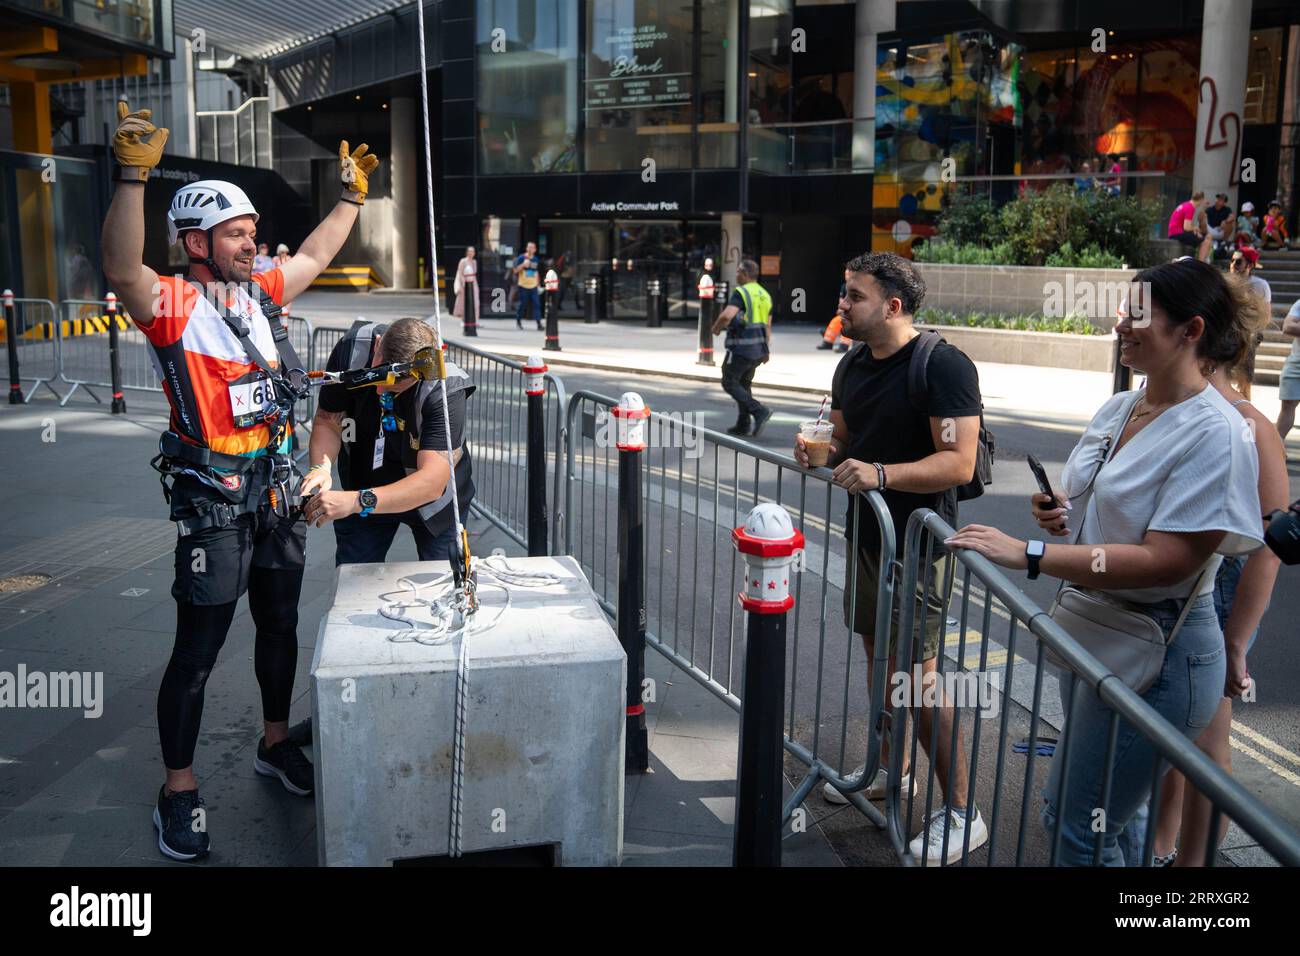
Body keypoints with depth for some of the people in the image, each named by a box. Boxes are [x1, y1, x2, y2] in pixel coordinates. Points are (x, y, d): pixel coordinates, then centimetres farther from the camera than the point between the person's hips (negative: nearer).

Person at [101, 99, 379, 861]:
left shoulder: (262, 292, 8)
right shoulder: (173, 305, -12)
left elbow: (316, 255, 24)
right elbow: (123, 269, -34)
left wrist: (353, 195, 29)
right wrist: (133, 178, -44)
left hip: (279, 490, 7)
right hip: (214, 503, -7)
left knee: (280, 625, 19)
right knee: (199, 649, 1)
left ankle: (276, 743, 39)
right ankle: (179, 791, 17)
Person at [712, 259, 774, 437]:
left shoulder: (740, 293, -12)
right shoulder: (764, 294, 14)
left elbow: (726, 315, -27)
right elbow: (767, 326, 17)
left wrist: (716, 327, -7)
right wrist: (767, 349, 23)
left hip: (741, 347, -8)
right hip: (758, 348, 8)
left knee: (730, 383, 0)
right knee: (744, 383, 17)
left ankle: (760, 411, -14)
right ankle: (743, 425, 16)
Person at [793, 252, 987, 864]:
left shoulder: (942, 365, -17)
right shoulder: (853, 364, 9)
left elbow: (960, 463, -23)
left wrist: (881, 473, -34)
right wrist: (820, 452, -3)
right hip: (865, 532, 8)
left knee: (916, 671, -5)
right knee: (877, 652, 18)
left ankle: (961, 811, 9)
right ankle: (890, 769, 37)